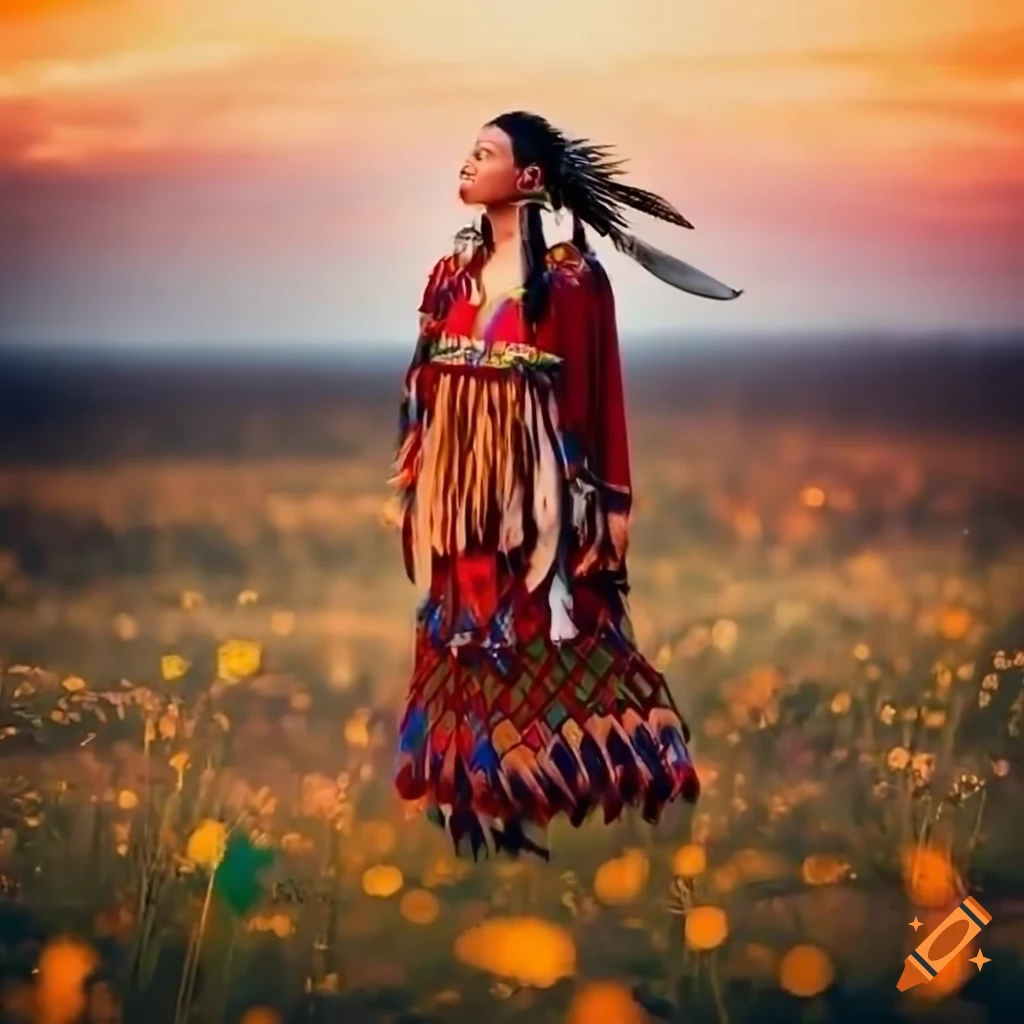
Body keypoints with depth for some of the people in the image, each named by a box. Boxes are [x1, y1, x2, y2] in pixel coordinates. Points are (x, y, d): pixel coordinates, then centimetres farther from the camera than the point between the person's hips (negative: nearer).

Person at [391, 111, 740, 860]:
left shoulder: (571, 276, -7)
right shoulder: (453, 271, 10)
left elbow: (599, 391, -7)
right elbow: (425, 381, 12)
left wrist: (611, 499, -10)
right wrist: (412, 474, 10)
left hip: (534, 485, -6)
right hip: (457, 485, 6)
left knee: (539, 636, -3)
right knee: (465, 635, 7)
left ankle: (524, 811, 3)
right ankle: (477, 810, 13)